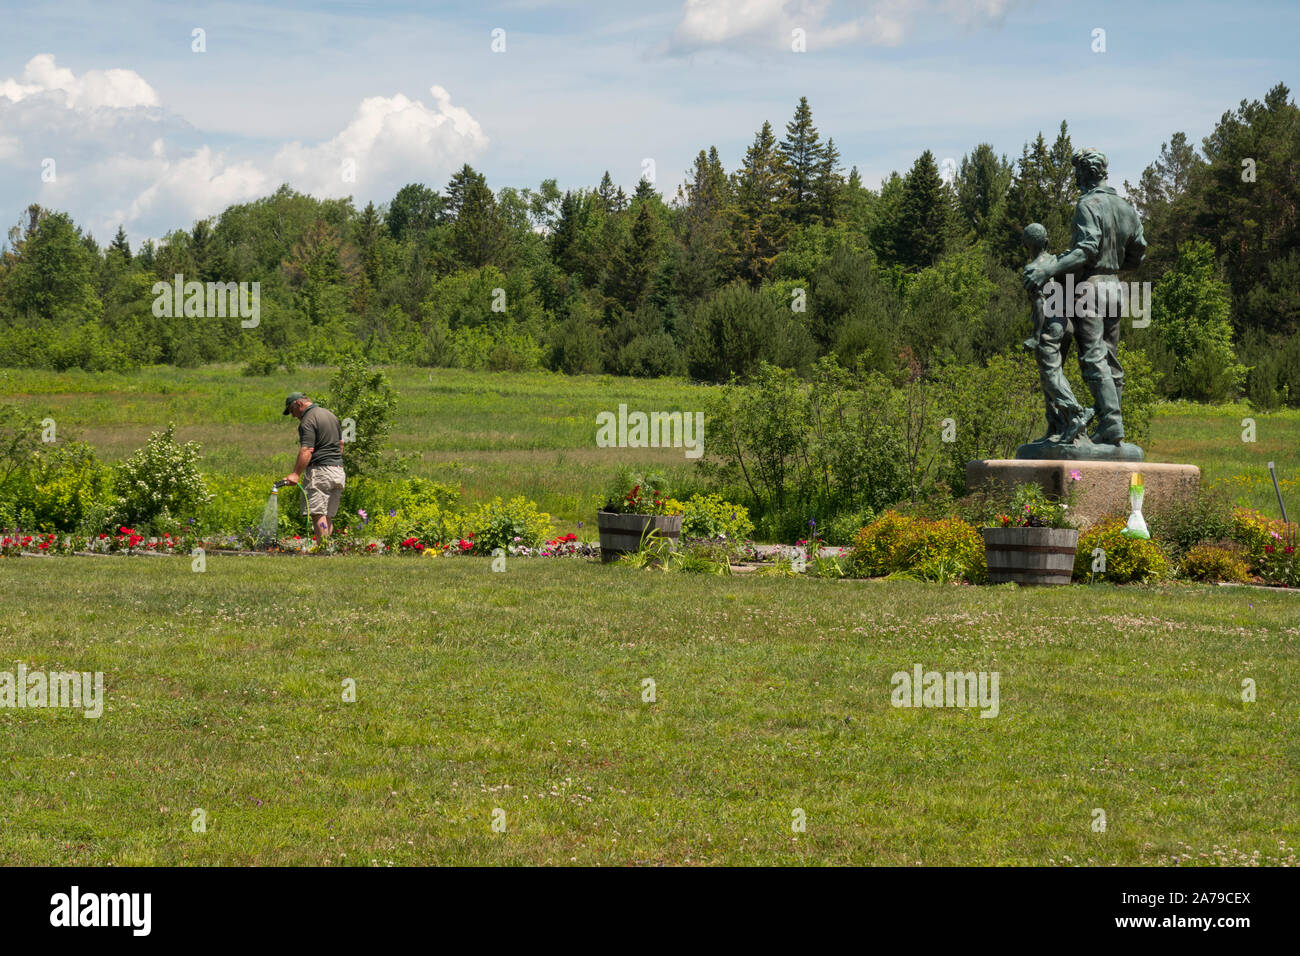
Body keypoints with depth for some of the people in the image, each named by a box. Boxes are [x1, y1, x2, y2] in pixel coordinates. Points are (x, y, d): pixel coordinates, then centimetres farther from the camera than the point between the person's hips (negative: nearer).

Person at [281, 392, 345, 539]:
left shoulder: (308, 420, -11)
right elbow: (341, 443, 24)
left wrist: (296, 474, -25)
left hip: (319, 471, -9)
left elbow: (307, 450, -21)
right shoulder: (331, 415, 17)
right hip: (338, 470, 9)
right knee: (328, 515, 9)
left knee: (318, 514, -11)